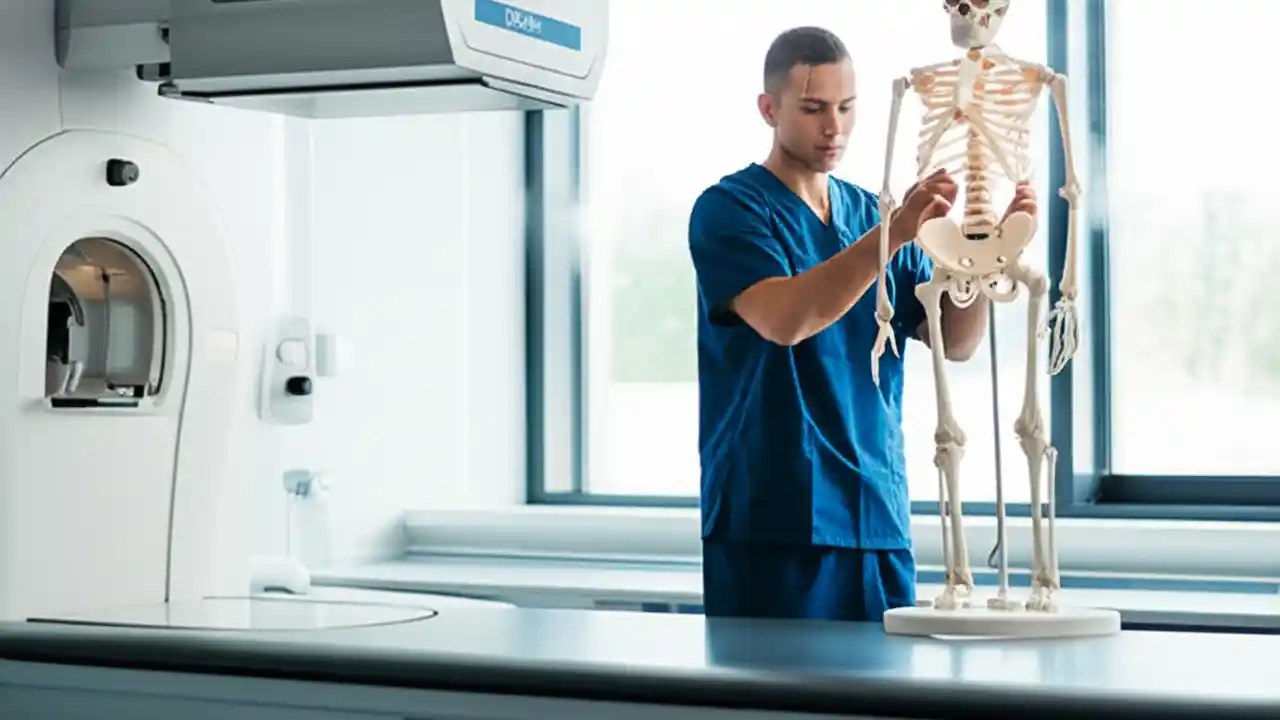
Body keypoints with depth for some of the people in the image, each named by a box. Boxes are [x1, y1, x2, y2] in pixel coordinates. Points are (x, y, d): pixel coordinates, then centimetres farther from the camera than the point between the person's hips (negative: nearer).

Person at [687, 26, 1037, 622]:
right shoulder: (728, 209, -3)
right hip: (770, 522, -5)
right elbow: (782, 319, -22)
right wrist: (893, 234, -28)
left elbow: (955, 342, 7)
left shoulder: (872, 214, 15)